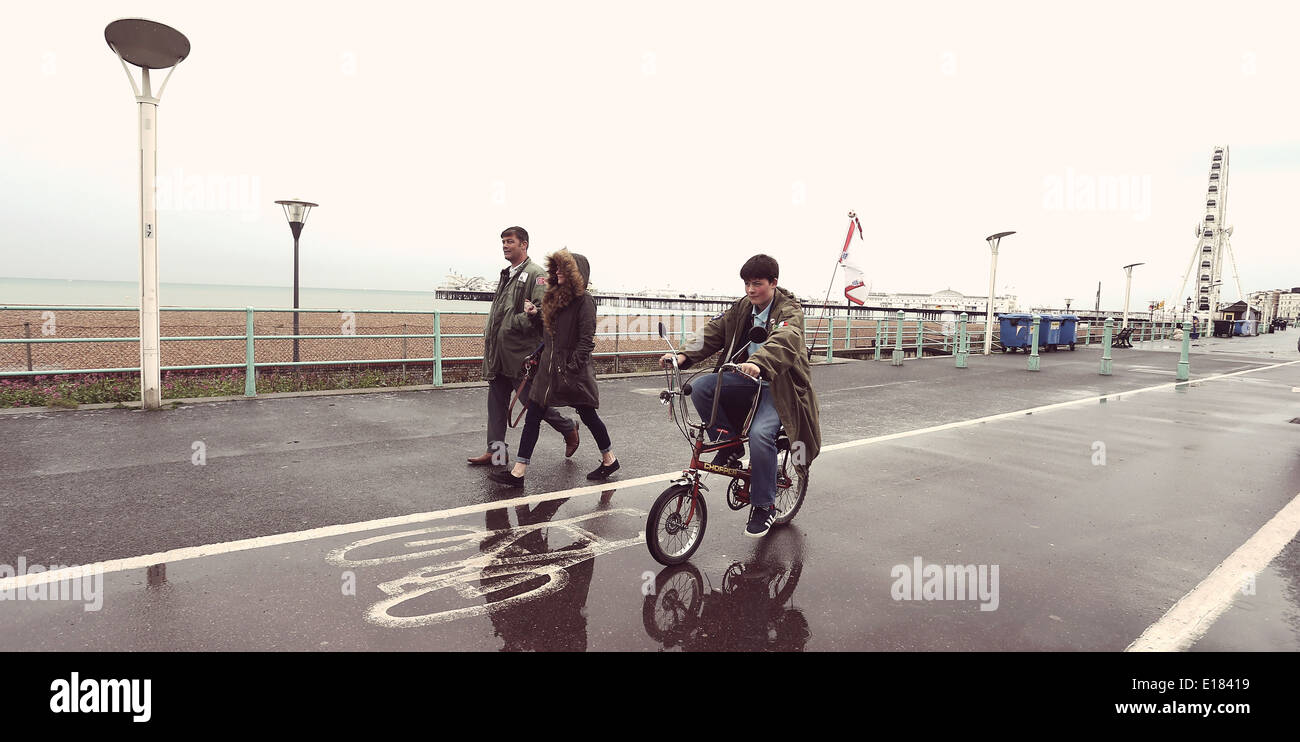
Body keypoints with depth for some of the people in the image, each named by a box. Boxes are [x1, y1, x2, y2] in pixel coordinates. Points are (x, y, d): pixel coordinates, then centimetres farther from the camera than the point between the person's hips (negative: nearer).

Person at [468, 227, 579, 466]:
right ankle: (496, 450, 18)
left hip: (520, 352, -8)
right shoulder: (506, 275, 18)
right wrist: (489, 337, 19)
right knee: (497, 402, 9)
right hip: (498, 354, 8)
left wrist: (529, 316, -35)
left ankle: (569, 428, 22)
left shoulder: (535, 274, -9)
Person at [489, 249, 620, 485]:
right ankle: (518, 472, 5)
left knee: (588, 416, 7)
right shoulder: (553, 297, 13)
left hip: (572, 370, -8)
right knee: (532, 416, 3)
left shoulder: (584, 300, -11)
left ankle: (609, 460, 28)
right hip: (549, 366, 8)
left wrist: (573, 367, -20)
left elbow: (586, 339, -16)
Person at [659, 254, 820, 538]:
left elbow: (784, 341, -34)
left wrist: (759, 363, -55)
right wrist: (685, 356, -18)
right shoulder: (742, 307, 7)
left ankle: (764, 506, -10)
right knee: (700, 387, -19)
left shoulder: (790, 311, -13)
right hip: (747, 380, 6)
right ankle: (729, 443, 1)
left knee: (760, 434, -29)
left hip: (779, 385, -6)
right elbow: (713, 333, -1)